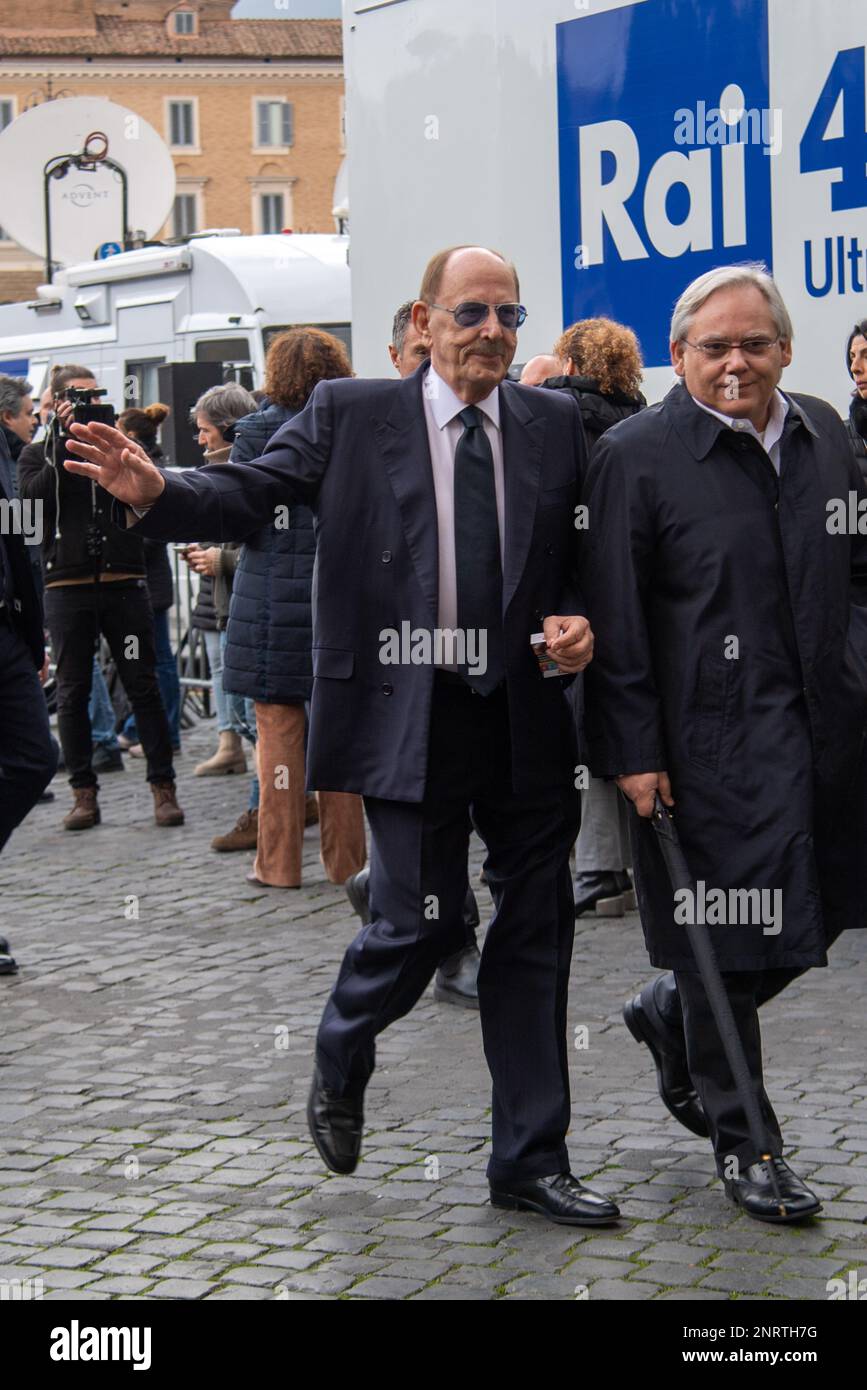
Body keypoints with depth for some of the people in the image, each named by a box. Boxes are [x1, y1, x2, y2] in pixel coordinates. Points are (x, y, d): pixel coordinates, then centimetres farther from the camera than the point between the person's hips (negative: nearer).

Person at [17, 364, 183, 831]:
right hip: (67, 586, 0)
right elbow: (35, 496, -9)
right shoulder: (38, 454, 11)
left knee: (143, 686, -2)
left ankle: (163, 788, 2)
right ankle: (84, 793, 10)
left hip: (123, 582, 0)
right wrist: (65, 440, -10)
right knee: (72, 692, 3)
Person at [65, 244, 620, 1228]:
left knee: (534, 936, 8)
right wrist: (155, 493, -28)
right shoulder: (350, 415, -1)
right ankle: (341, 1063, 31)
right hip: (413, 715, -4)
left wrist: (581, 622, -7)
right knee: (421, 921, -3)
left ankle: (530, 1162, 20)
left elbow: (587, 556, 14)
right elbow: (251, 493, -10)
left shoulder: (554, 425, 7)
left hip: (527, 719, 4)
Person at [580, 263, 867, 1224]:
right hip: (710, 741, -6)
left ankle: (671, 1018, 40)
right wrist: (631, 752, -13)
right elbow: (613, 619, -10)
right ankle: (743, 1143, 20)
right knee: (728, 942, 3)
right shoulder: (636, 455, -8)